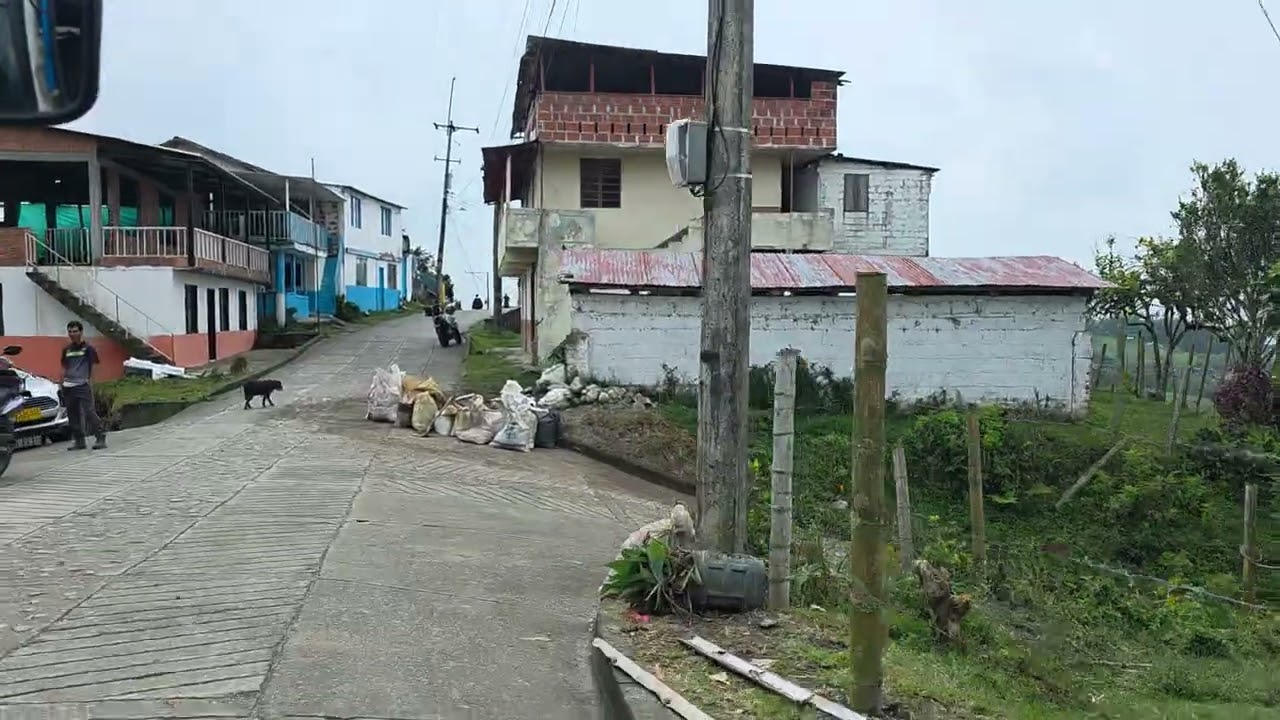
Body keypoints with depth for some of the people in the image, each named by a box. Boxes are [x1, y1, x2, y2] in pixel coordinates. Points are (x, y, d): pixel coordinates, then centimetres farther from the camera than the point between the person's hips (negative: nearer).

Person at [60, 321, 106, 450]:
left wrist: (90, 384, -5)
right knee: (73, 415, 6)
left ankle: (101, 438, -9)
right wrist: (62, 384, 14)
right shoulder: (66, 350, 15)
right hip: (68, 386, 5)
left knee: (89, 412, -13)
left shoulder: (88, 348, 2)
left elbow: (93, 368, 1)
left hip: (83, 385, -5)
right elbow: (64, 368, 21)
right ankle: (78, 441, 14)